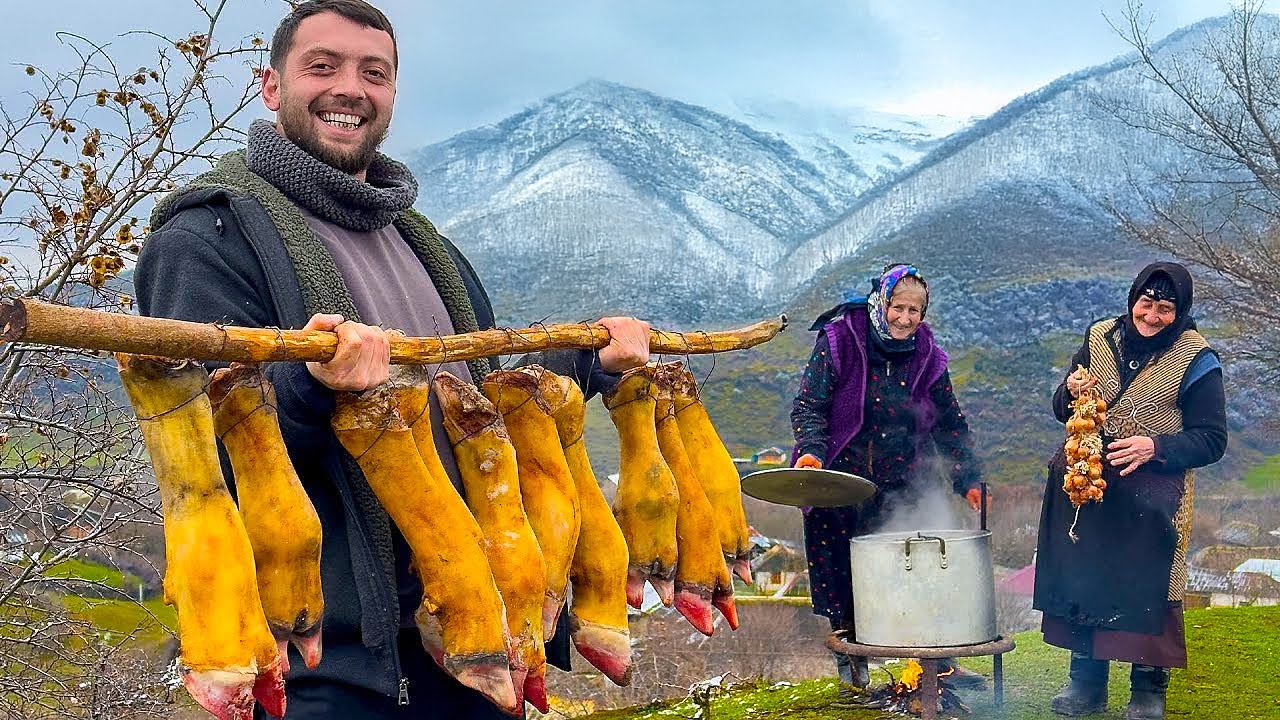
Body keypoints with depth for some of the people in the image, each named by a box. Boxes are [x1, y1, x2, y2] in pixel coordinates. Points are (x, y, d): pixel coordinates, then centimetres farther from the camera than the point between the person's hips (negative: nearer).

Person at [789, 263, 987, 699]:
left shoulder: (926, 356, 4)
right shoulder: (838, 342, -6)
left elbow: (949, 424, 10)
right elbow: (810, 405, -10)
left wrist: (968, 479, 4)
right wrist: (810, 450, -27)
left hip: (901, 486, 3)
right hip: (840, 481, -2)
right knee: (843, 578, 4)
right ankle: (851, 671, 20)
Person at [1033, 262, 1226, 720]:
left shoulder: (1196, 361, -5)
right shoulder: (1100, 339, 6)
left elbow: (1211, 440, -5)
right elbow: (1063, 411, 13)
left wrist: (1155, 447, -20)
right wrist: (1071, 393, -10)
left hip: (1153, 491, -4)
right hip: (1088, 483, 4)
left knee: (1147, 588, -2)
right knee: (1082, 579, 8)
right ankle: (1086, 683, 22)